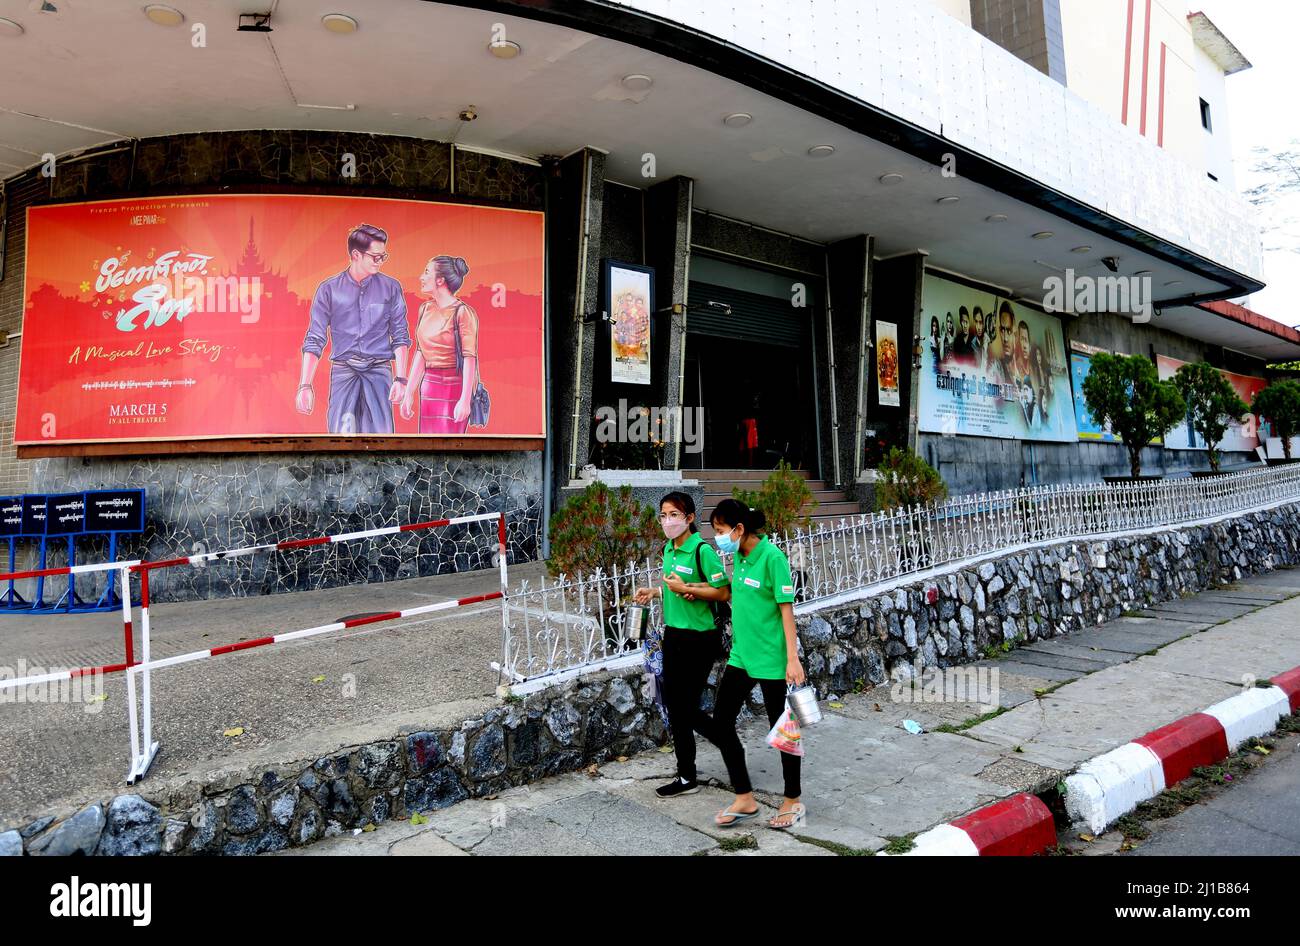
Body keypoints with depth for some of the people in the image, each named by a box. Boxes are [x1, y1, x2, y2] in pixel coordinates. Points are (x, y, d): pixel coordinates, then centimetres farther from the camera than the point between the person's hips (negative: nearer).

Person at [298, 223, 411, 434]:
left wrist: (401, 379, -3)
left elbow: (400, 336, 8)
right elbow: (315, 340, 4)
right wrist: (305, 385, -4)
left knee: (379, 431, -7)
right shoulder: (329, 289, 5)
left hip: (379, 371, 0)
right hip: (343, 371, 0)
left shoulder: (391, 288, 7)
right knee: (341, 431, -8)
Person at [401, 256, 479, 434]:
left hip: (454, 386, -6)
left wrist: (465, 400, -20)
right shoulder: (426, 309, 10)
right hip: (429, 385, 7)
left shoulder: (462, 312, -10)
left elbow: (469, 358, -15)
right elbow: (420, 354, 13)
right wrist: (409, 393, 11)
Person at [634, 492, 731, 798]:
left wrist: (686, 588, -20)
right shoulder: (667, 550, 8)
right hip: (673, 634, 8)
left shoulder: (702, 550, -17)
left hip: (700, 638, -8)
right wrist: (655, 591, 4)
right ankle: (686, 776, 27)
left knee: (685, 707, 0)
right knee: (674, 704, 11)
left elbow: (723, 592, -18)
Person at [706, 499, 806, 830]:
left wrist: (793, 659, -18)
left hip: (771, 659, -8)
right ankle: (745, 799, 21)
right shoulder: (738, 557, 5)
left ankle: (793, 802, 26)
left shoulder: (772, 557, -17)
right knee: (721, 723, 6)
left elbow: (786, 608, -17)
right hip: (741, 656, 8)